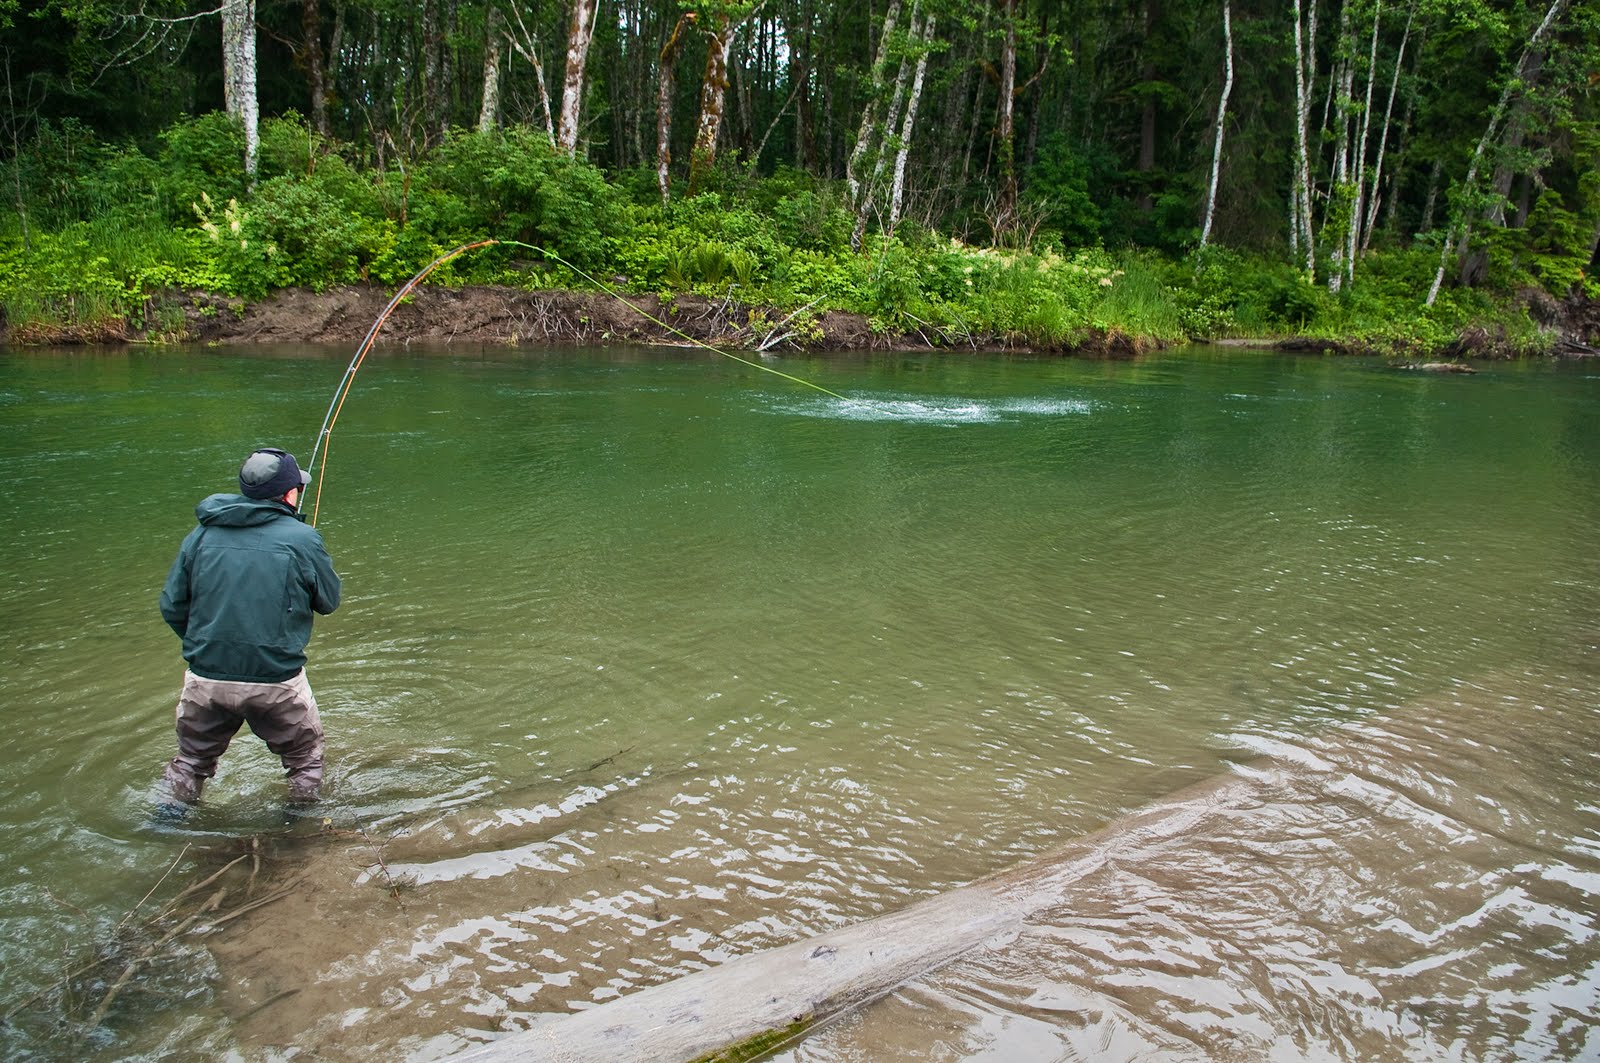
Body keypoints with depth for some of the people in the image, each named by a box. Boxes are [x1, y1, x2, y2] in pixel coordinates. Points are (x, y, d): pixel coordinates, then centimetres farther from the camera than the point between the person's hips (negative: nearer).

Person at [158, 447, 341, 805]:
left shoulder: (201, 535, 1)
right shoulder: (302, 539, -9)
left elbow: (171, 607, 5)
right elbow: (329, 601, 3)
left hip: (205, 678, 3)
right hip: (276, 682, -3)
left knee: (192, 760, 26)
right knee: (305, 757, 21)